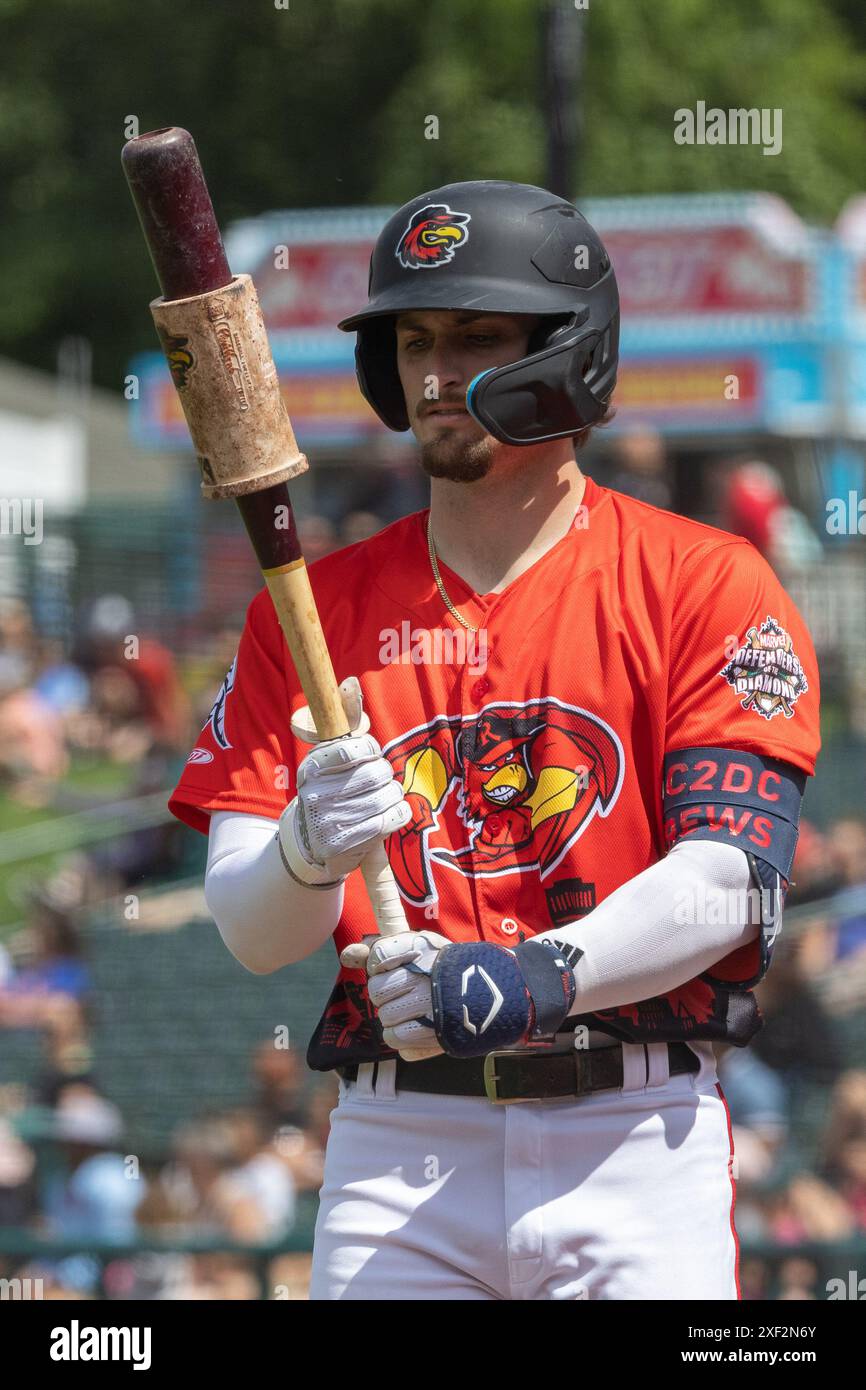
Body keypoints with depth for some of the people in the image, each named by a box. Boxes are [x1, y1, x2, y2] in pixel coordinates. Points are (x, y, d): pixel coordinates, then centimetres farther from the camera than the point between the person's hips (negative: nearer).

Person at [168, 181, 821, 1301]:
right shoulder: (314, 608, 12)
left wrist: (540, 976, -25)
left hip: (636, 1137, -2)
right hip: (396, 1144, 2)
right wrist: (310, 851, -18)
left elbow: (729, 882, -9)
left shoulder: (704, 582, 3)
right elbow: (249, 933, 5)